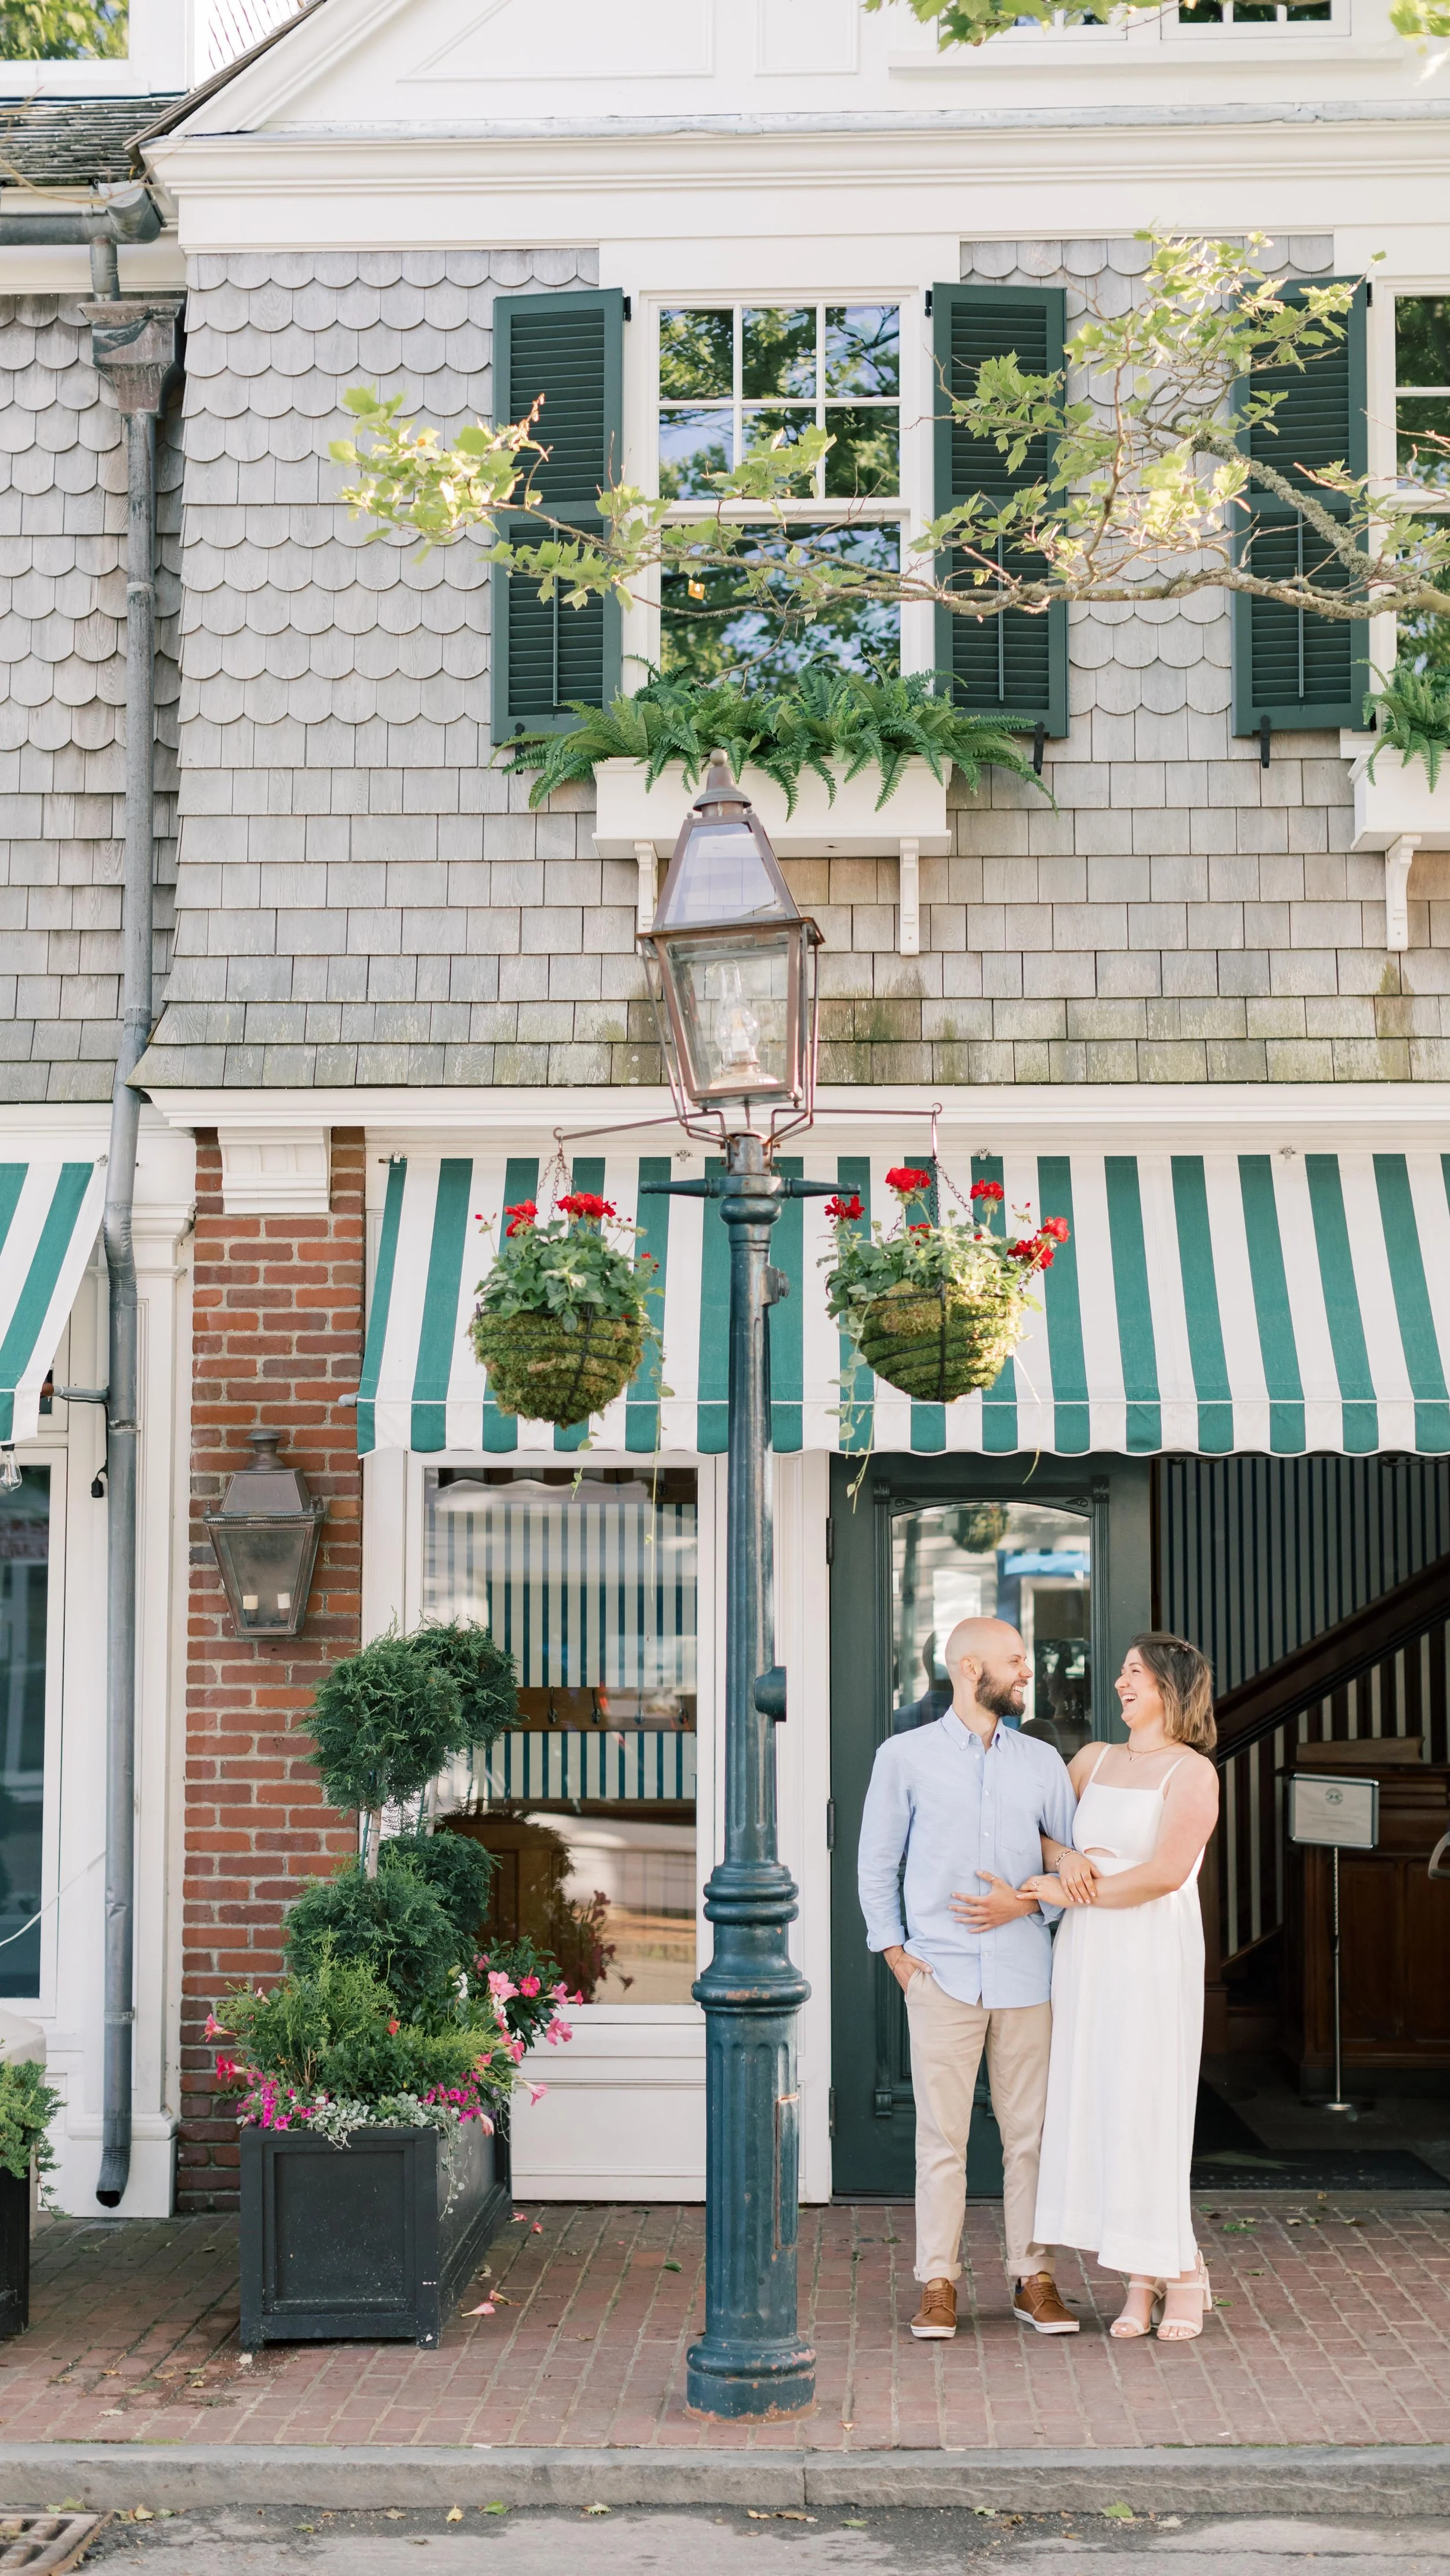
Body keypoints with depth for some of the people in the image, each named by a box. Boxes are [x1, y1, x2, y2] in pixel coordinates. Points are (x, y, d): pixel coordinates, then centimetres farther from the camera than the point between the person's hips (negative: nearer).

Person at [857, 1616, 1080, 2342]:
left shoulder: (1042, 1762, 11)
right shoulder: (905, 1757, 4)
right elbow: (876, 1864, 8)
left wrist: (1028, 1902, -3)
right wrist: (893, 1950, -1)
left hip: (1025, 1974, 2)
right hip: (943, 1975, -2)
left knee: (1031, 2133, 4)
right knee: (941, 2137, -1)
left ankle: (1033, 2278, 13)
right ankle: (938, 2285, 6)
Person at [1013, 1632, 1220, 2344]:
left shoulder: (1192, 1773, -5)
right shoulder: (1094, 1759, 13)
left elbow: (1165, 1874, -16)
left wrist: (1062, 1891, -11)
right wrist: (1063, 1856, -3)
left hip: (1153, 1956, -6)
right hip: (1085, 1956, 6)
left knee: (1145, 2113, -5)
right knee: (1095, 2111, 3)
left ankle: (1182, 2272, 12)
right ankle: (1141, 2282, 11)